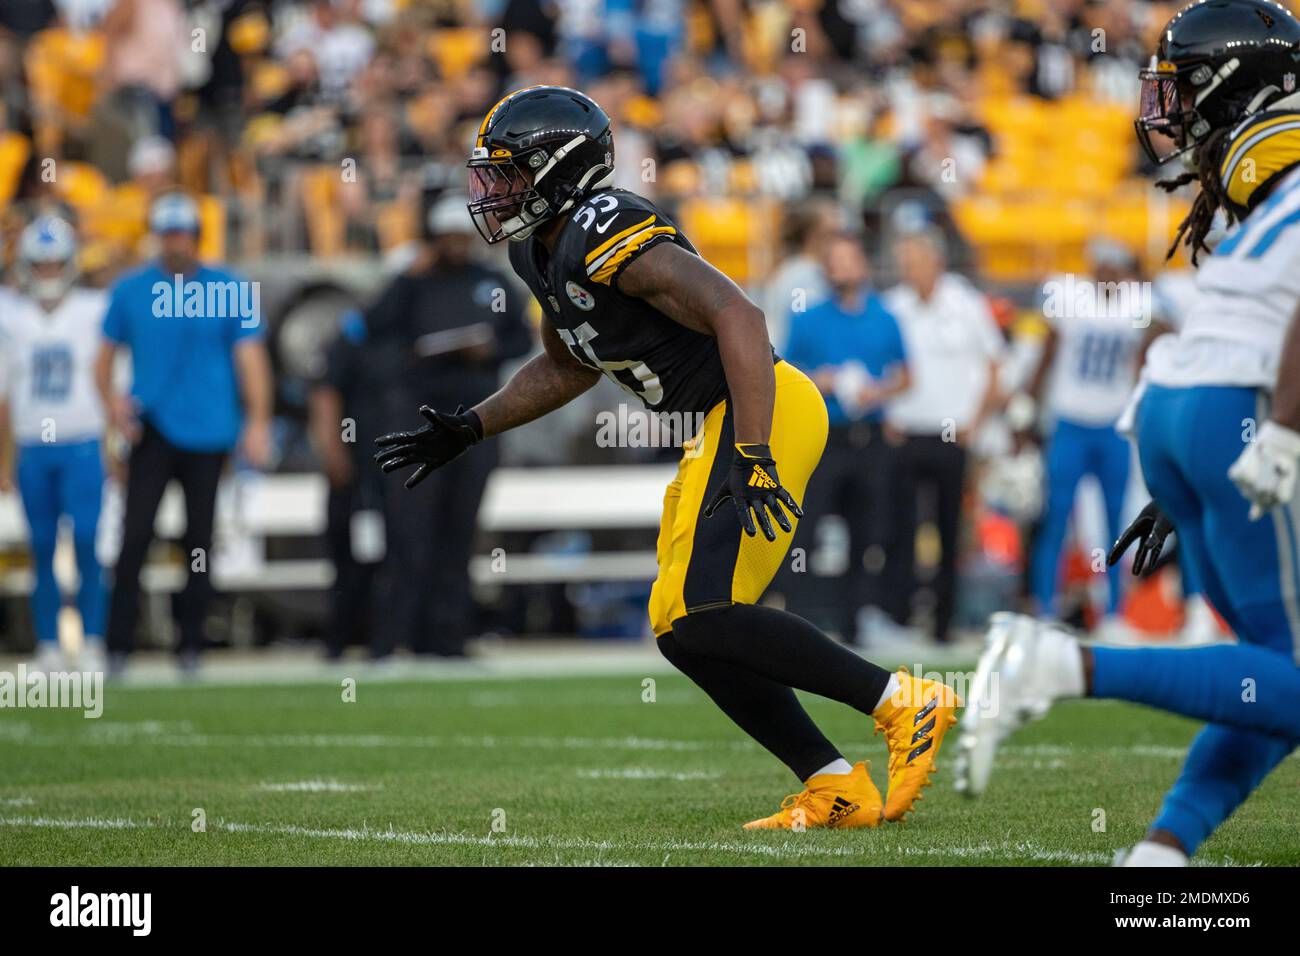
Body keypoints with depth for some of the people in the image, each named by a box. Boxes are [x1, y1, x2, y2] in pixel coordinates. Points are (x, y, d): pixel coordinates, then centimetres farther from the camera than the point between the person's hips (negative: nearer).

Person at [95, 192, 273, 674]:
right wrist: (110, 398, -6)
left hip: (207, 431, 0)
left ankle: (190, 642, 15)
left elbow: (250, 357, 1)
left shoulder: (230, 290, 2)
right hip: (151, 429, 0)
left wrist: (258, 422, -7)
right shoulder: (131, 289, 5)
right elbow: (106, 354, 12)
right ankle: (118, 644, -10)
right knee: (136, 534, -11)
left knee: (200, 538, 6)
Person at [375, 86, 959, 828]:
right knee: (685, 631, 7)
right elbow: (570, 367, 33)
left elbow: (738, 317, -26)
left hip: (763, 412, -10)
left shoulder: (604, 236, -17)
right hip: (723, 428, 10)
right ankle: (838, 791, 5)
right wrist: (468, 430, 27)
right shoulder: (546, 253, 14)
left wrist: (752, 457, -31)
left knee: (701, 616, -19)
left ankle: (904, 702, -14)